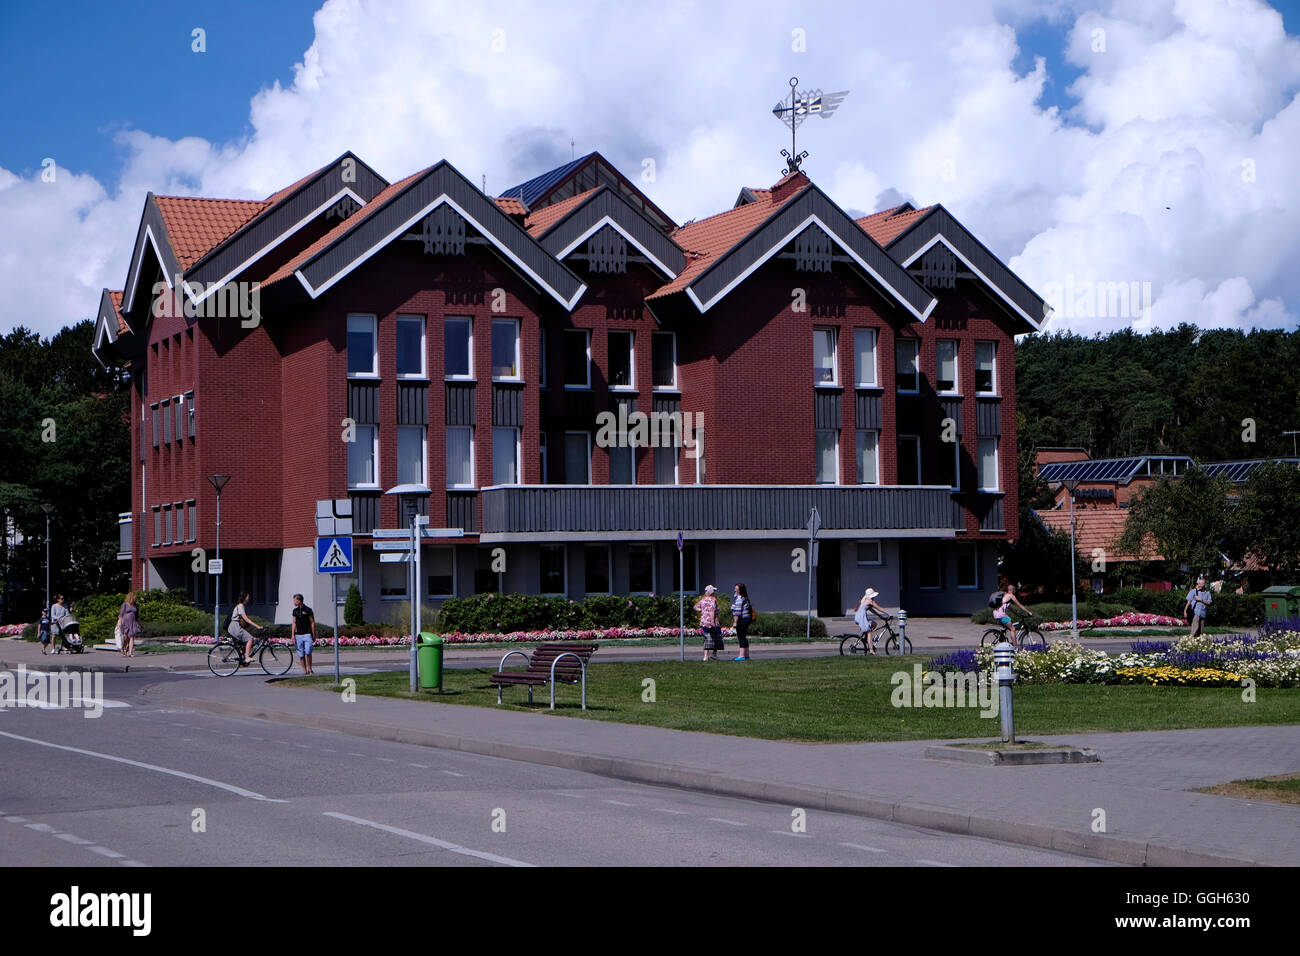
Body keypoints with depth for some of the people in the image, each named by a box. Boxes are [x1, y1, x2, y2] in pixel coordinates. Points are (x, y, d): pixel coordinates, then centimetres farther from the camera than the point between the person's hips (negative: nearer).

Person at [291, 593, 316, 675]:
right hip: (298, 635, 4)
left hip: (307, 634, -4)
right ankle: (304, 670, 6)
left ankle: (309, 668, 0)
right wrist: (293, 635, 4)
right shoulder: (295, 611, 11)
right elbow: (294, 623, 12)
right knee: (301, 655, 2)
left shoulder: (308, 610, -2)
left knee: (308, 652, -15)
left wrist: (314, 635, -2)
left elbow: (312, 623, 1)